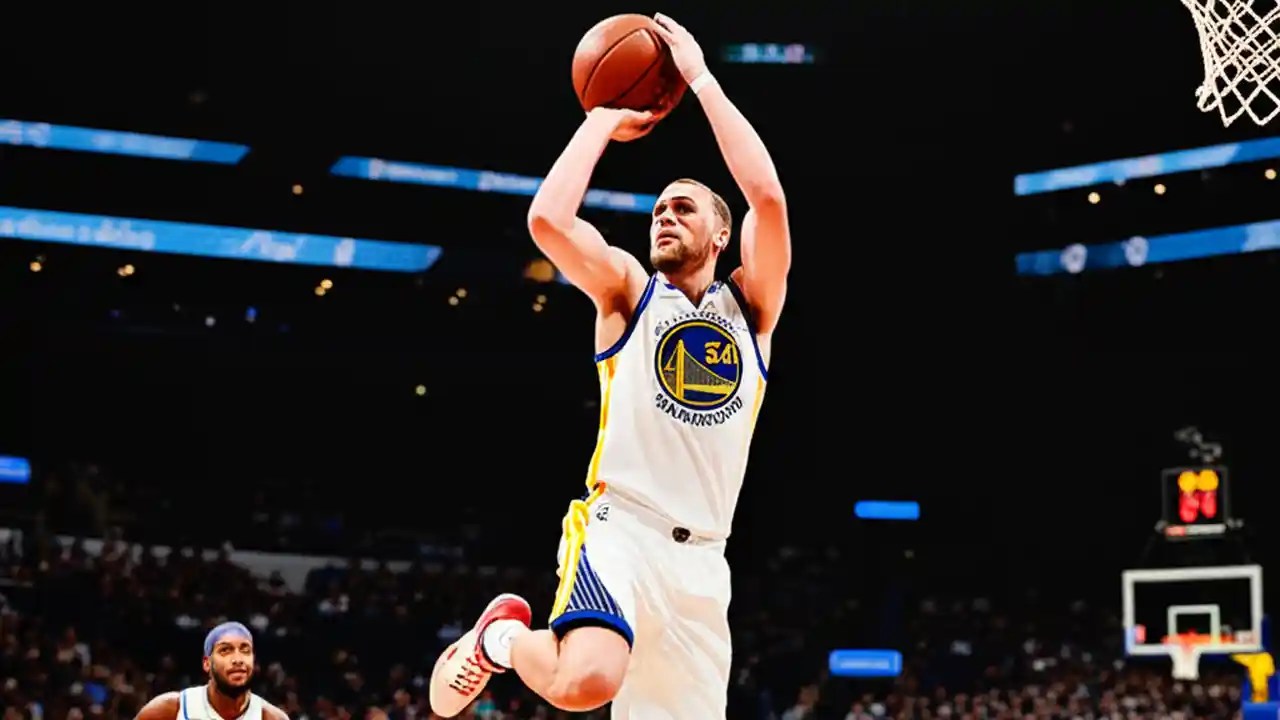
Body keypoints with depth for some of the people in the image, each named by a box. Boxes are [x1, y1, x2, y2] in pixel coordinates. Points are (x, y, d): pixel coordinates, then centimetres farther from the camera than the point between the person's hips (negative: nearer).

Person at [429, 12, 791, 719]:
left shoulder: (750, 305, 14)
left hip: (700, 557, 3)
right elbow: (547, 219, -9)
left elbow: (768, 196, -4)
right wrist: (603, 120, 3)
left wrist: (702, 81, 0)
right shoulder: (628, 289, 10)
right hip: (618, 528, -3)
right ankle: (501, 636, 3)